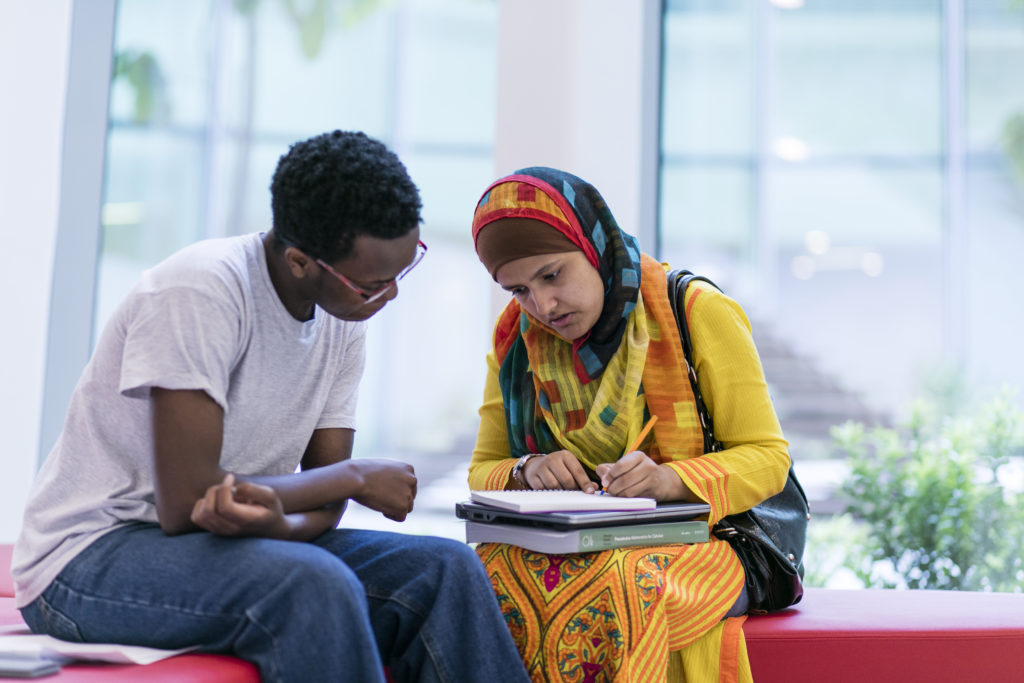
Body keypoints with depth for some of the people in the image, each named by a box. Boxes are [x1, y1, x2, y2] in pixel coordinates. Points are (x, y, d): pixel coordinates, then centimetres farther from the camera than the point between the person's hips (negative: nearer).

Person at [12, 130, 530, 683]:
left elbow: (324, 504, -2)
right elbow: (185, 503, -26)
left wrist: (275, 519, -27)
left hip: (235, 541, 7)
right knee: (312, 582, -34)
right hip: (90, 558, -6)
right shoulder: (201, 290, -24)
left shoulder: (343, 320, 0)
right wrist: (356, 477, -16)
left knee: (448, 570, -13)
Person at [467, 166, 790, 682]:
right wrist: (527, 472, -12)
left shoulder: (698, 312, -5)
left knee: (618, 589, -36)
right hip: (563, 543, 3)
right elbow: (482, 473, 12)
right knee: (492, 576, -31)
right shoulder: (514, 340, 7)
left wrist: (669, 479, -23)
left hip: (692, 541, -3)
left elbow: (767, 457, -4)